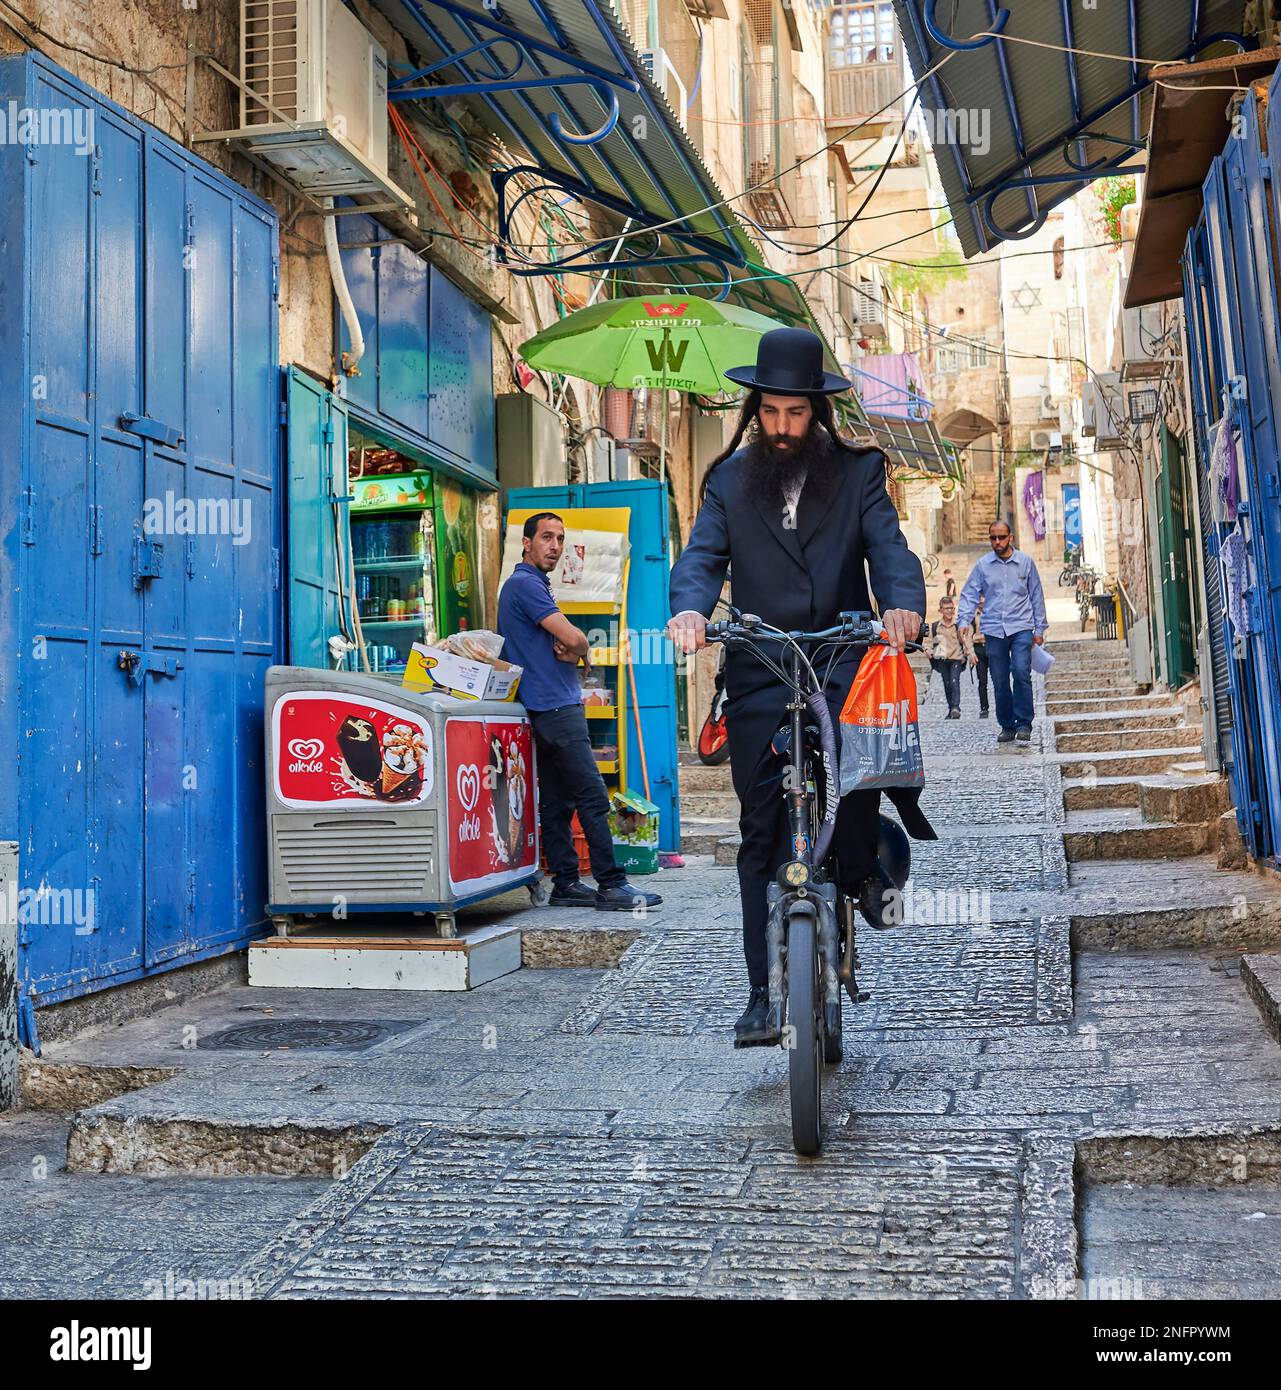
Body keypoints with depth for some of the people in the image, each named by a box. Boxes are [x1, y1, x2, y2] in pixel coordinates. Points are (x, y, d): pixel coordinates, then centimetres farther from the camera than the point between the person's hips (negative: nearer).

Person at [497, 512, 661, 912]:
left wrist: (569, 652, -5)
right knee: (593, 797, -10)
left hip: (555, 706, 10)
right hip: (554, 706, -10)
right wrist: (579, 652, 4)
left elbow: (565, 644, 19)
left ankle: (566, 884, 13)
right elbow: (574, 639, -19)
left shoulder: (532, 584, 22)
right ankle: (611, 885, -8)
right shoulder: (525, 584, -11)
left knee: (558, 801, 10)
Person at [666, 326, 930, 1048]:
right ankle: (764, 994, 9)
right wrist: (692, 608, -23)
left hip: (843, 662, -1)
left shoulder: (858, 470, 8)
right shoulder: (730, 478, 11)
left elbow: (889, 547, -4)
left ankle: (861, 870, 2)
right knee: (762, 837, 1)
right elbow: (705, 555, 0)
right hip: (759, 678, 1)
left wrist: (903, 604, -26)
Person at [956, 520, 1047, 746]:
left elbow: (1036, 596, 11)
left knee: (1021, 672, -18)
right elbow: (970, 594, 6)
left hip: (1021, 627, -1)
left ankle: (1024, 724, -10)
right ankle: (1007, 725, 15)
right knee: (1000, 680, 3)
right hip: (993, 630, 1)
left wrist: (1039, 628, 9)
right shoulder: (983, 565, 6)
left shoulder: (1026, 562, 6)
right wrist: (964, 621, -10)